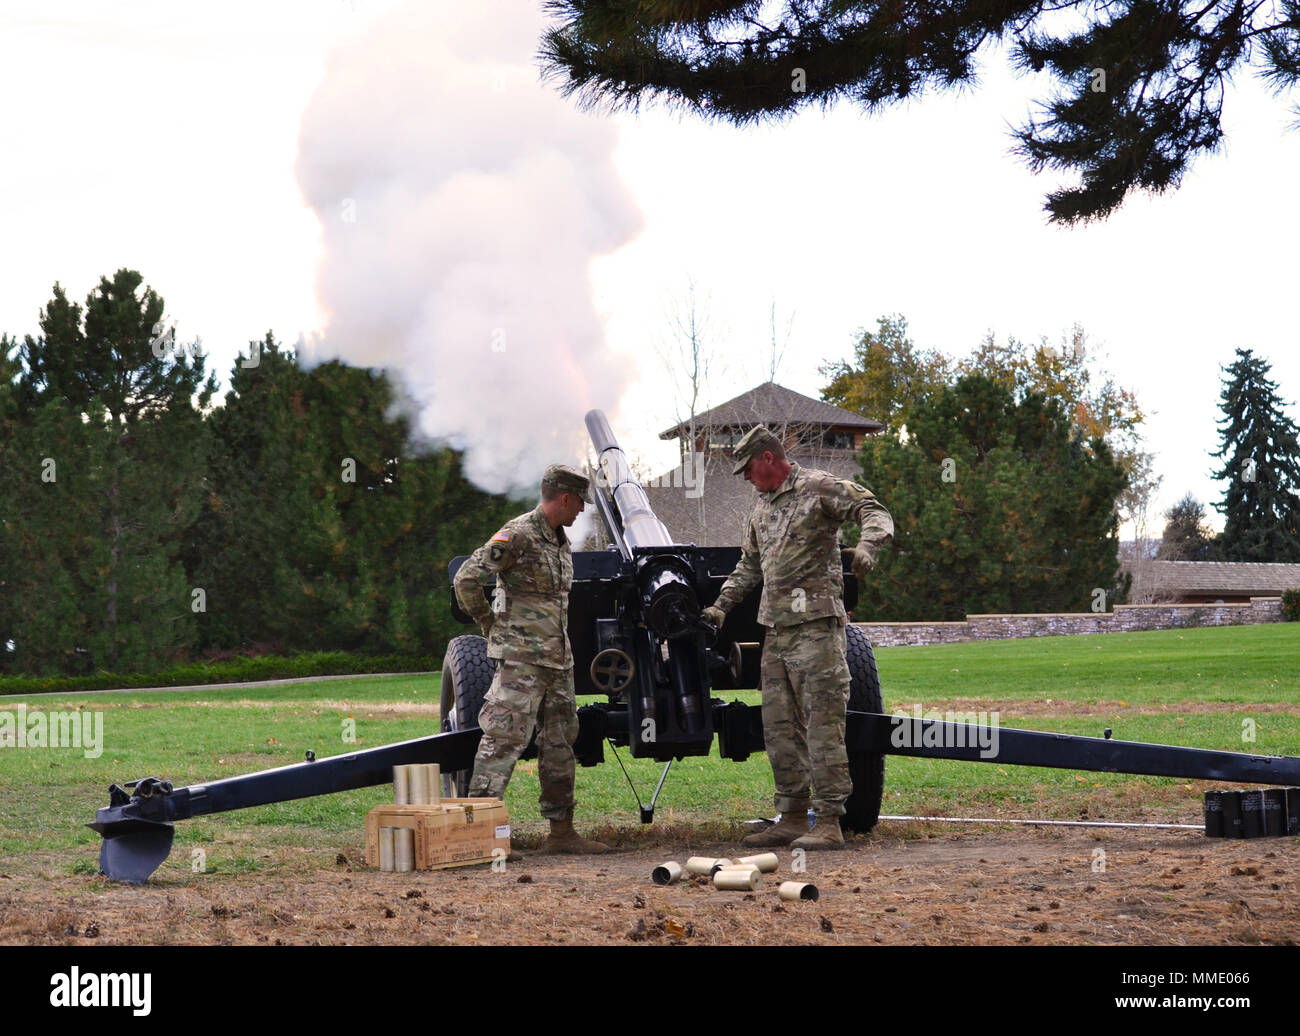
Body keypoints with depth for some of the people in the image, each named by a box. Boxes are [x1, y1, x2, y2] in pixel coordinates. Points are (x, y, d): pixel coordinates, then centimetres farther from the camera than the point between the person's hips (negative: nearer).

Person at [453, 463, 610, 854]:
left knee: (560, 741, 11)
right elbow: (467, 579, -16)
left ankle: (562, 831, 17)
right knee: (505, 738, -12)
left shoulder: (561, 541, 16)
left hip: (558, 660, 9)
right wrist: (490, 626, -7)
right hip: (521, 659, -9)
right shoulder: (518, 535, -12)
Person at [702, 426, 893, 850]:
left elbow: (875, 512, -11)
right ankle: (793, 817, 15)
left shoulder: (819, 487, -4)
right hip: (775, 628, 9)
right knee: (780, 725, 9)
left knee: (823, 723, -9)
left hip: (816, 624, -9)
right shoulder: (761, 507, 21)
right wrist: (722, 604, 21)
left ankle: (829, 823, -10)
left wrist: (866, 545, -30)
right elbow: (749, 564, 30)